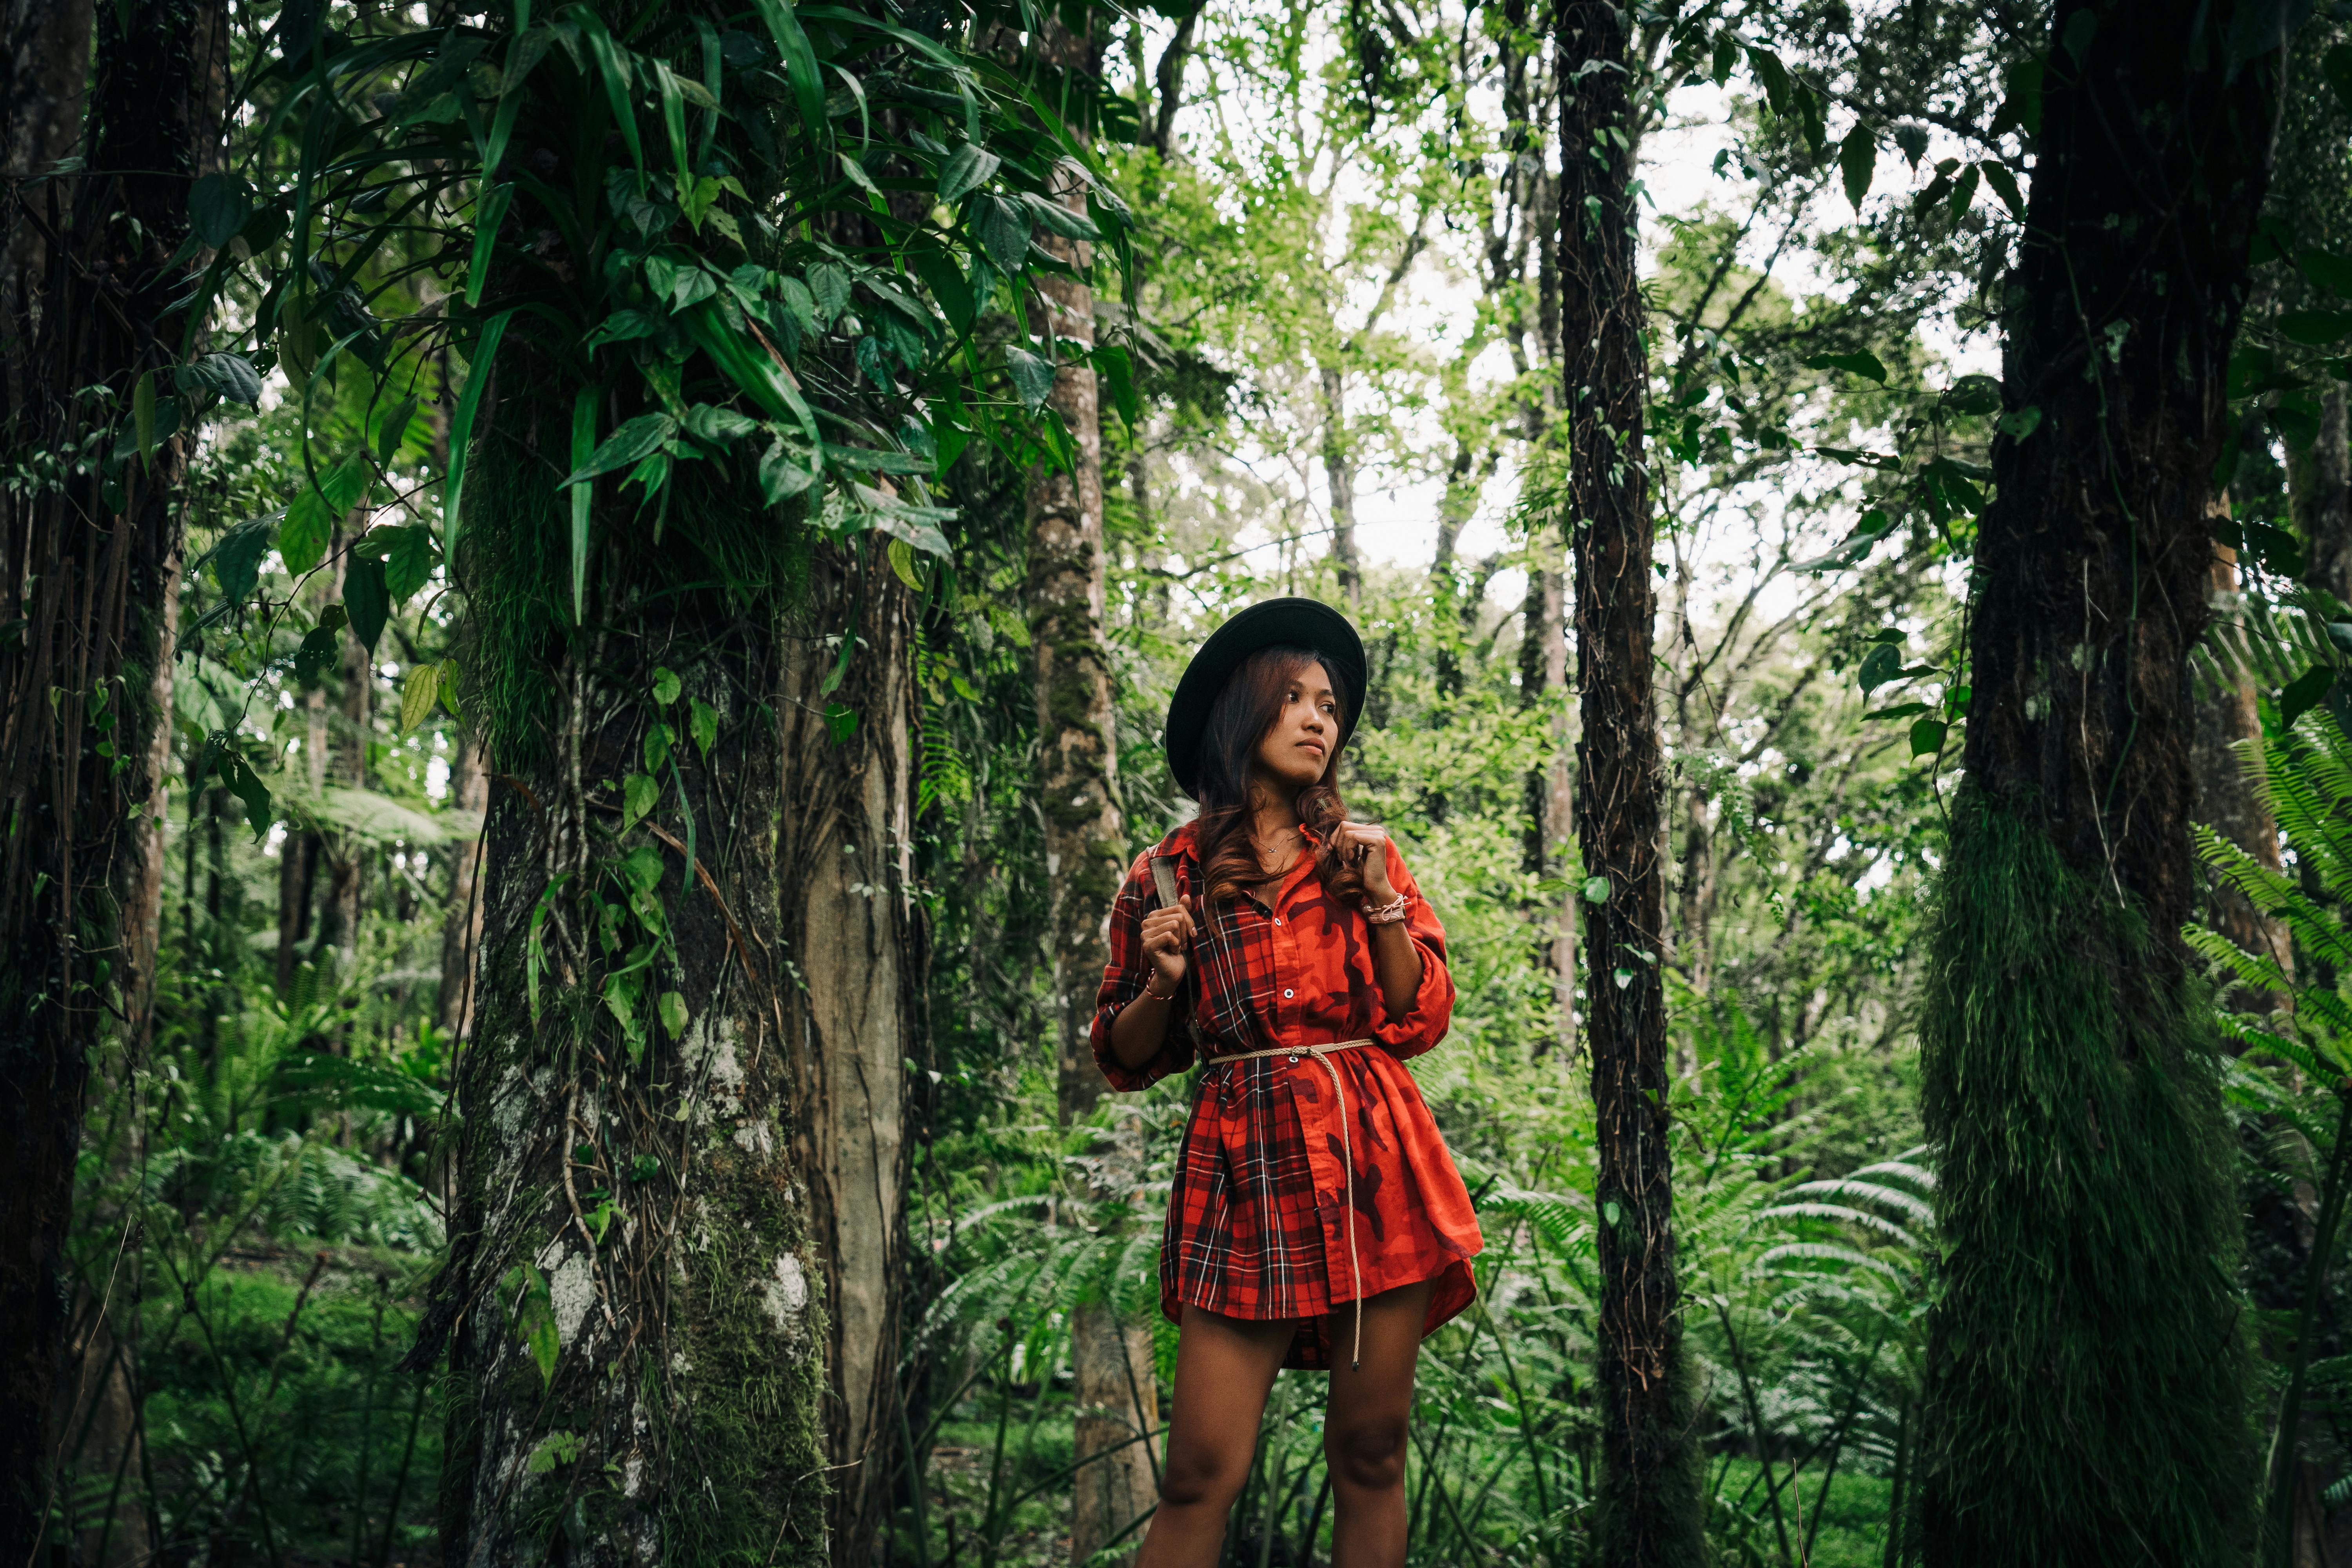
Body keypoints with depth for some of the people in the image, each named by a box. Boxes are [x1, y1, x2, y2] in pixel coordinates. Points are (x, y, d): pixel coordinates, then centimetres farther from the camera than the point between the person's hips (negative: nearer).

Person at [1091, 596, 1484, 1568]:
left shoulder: (1366, 856, 11)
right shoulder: (1166, 878, 5)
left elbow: (1421, 1023, 7)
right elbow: (1128, 1059, 12)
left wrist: (1381, 902, -5)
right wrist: (1162, 980, -7)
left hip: (1377, 1167, 2)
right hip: (1247, 1172, -2)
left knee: (1371, 1456, 6)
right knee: (1202, 1475, -7)